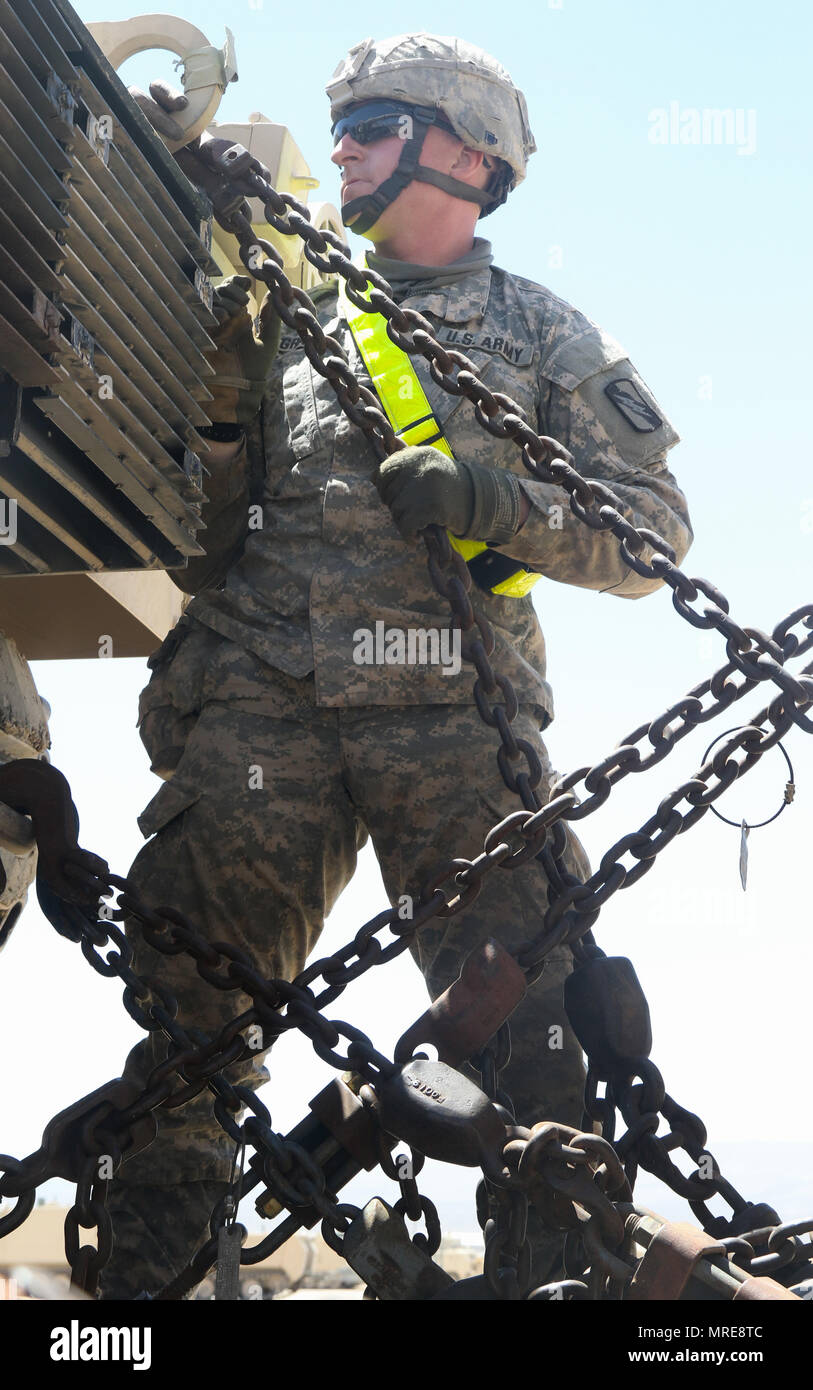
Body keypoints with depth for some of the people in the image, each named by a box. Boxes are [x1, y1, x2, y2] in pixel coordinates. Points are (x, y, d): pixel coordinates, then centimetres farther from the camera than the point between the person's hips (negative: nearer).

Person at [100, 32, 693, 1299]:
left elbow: (655, 528, 8)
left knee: (522, 994, -13)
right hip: (260, 691, 2)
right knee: (193, 992, -4)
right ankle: (144, 1254, 4)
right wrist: (222, 398, 2)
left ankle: (579, 1252, -7)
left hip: (450, 705, -2)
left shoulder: (542, 335, 17)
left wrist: (503, 506, -9)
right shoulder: (294, 319, 23)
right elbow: (204, 528, 20)